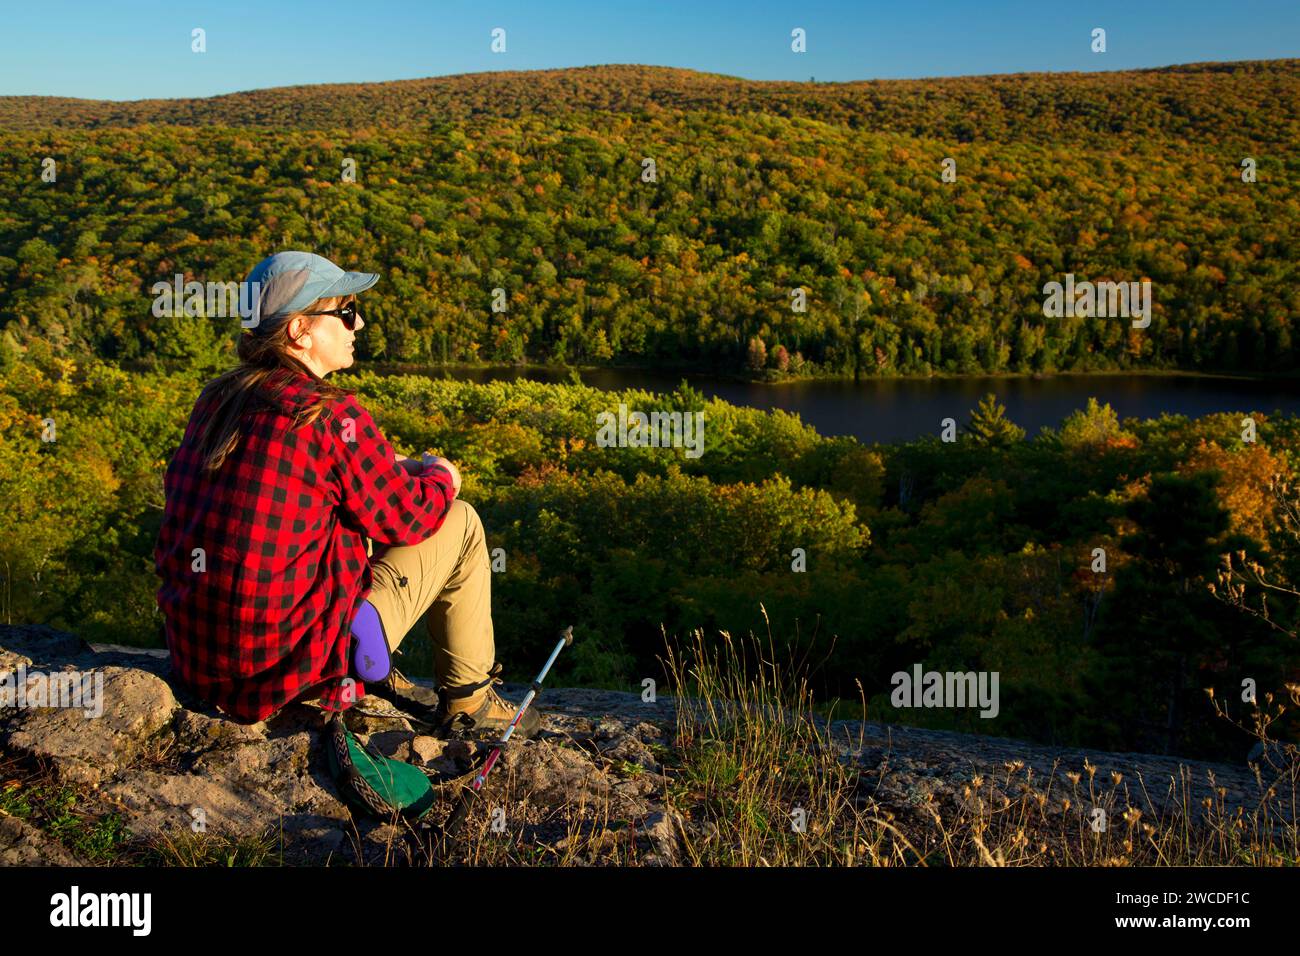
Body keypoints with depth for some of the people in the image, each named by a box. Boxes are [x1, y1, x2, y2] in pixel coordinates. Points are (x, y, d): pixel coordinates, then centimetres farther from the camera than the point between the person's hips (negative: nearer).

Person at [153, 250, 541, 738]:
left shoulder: (217, 399, 4)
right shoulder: (330, 415, -18)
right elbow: (408, 517, -7)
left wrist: (397, 469, 18)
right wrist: (441, 478, 14)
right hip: (296, 660, -8)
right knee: (460, 523, 7)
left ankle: (376, 679, 31)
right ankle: (468, 699, 21)